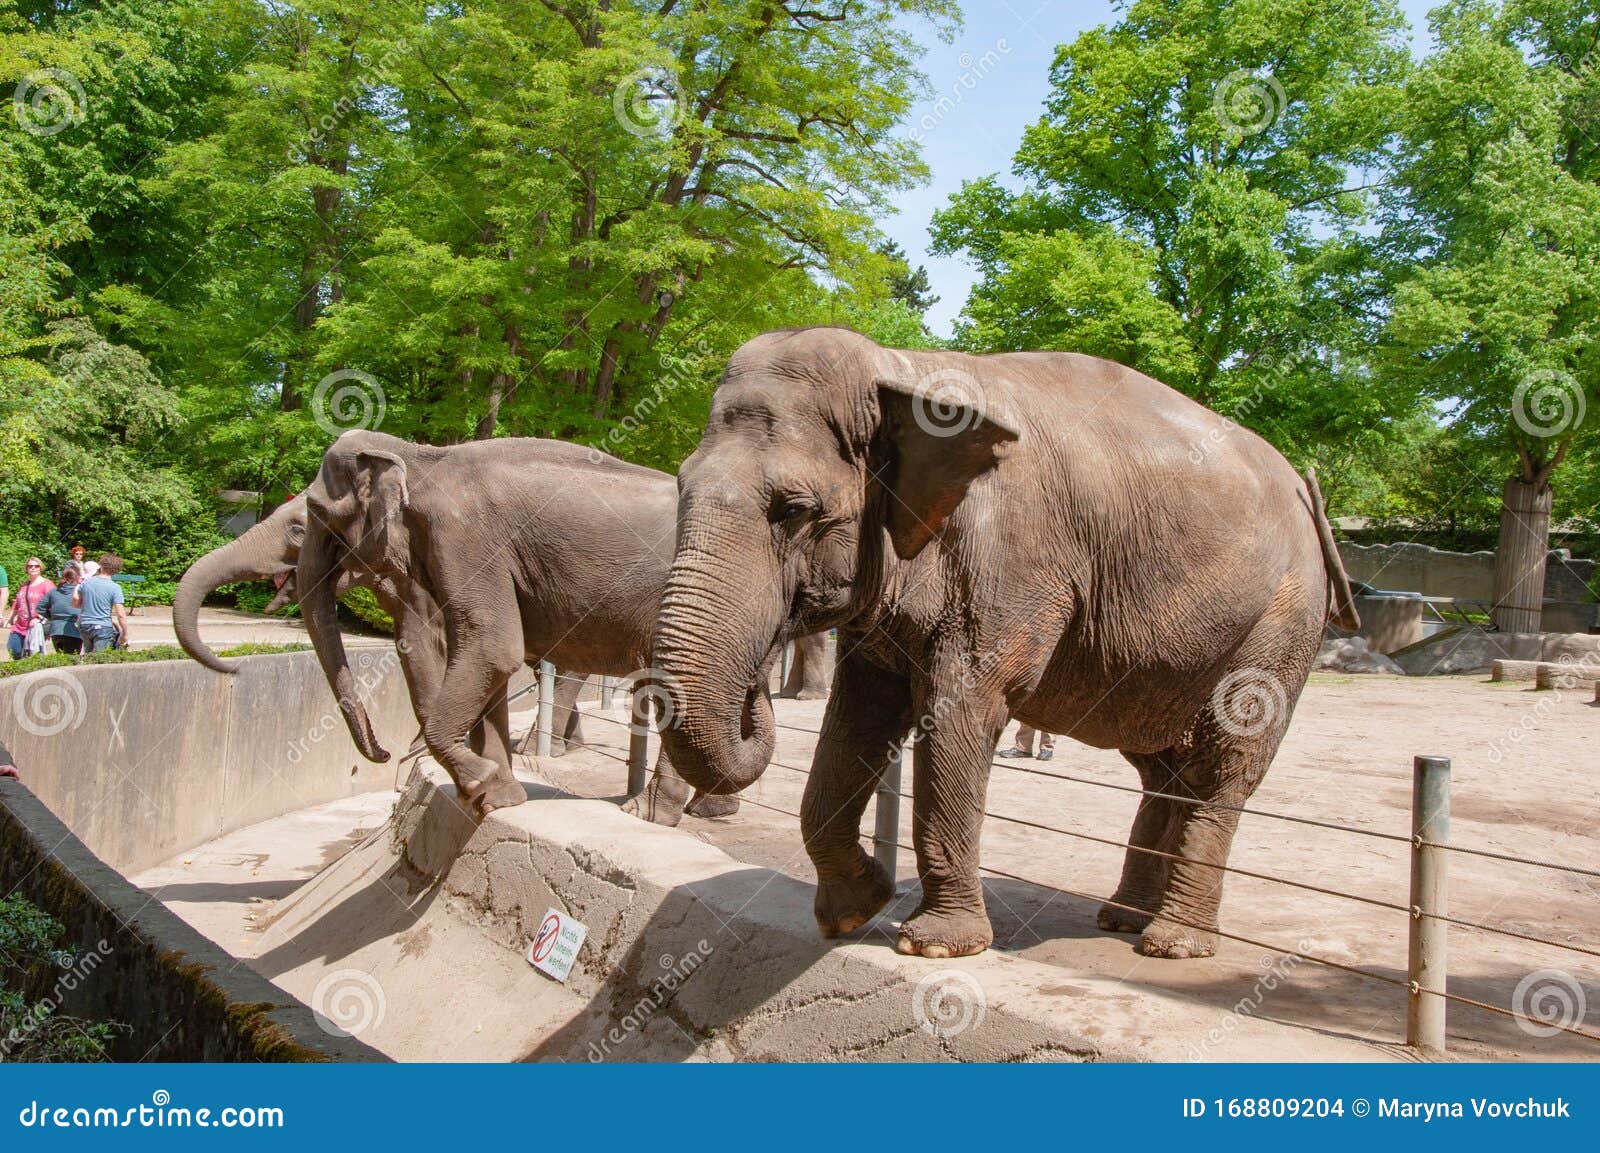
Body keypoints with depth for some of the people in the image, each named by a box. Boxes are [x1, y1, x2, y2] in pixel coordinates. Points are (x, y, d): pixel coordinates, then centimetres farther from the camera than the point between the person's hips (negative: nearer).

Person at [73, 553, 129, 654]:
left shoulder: (86, 582, 2)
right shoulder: (115, 588, -11)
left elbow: (75, 603, 11)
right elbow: (120, 614, -15)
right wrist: (125, 634, -7)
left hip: (84, 626, 4)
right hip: (103, 628, -4)